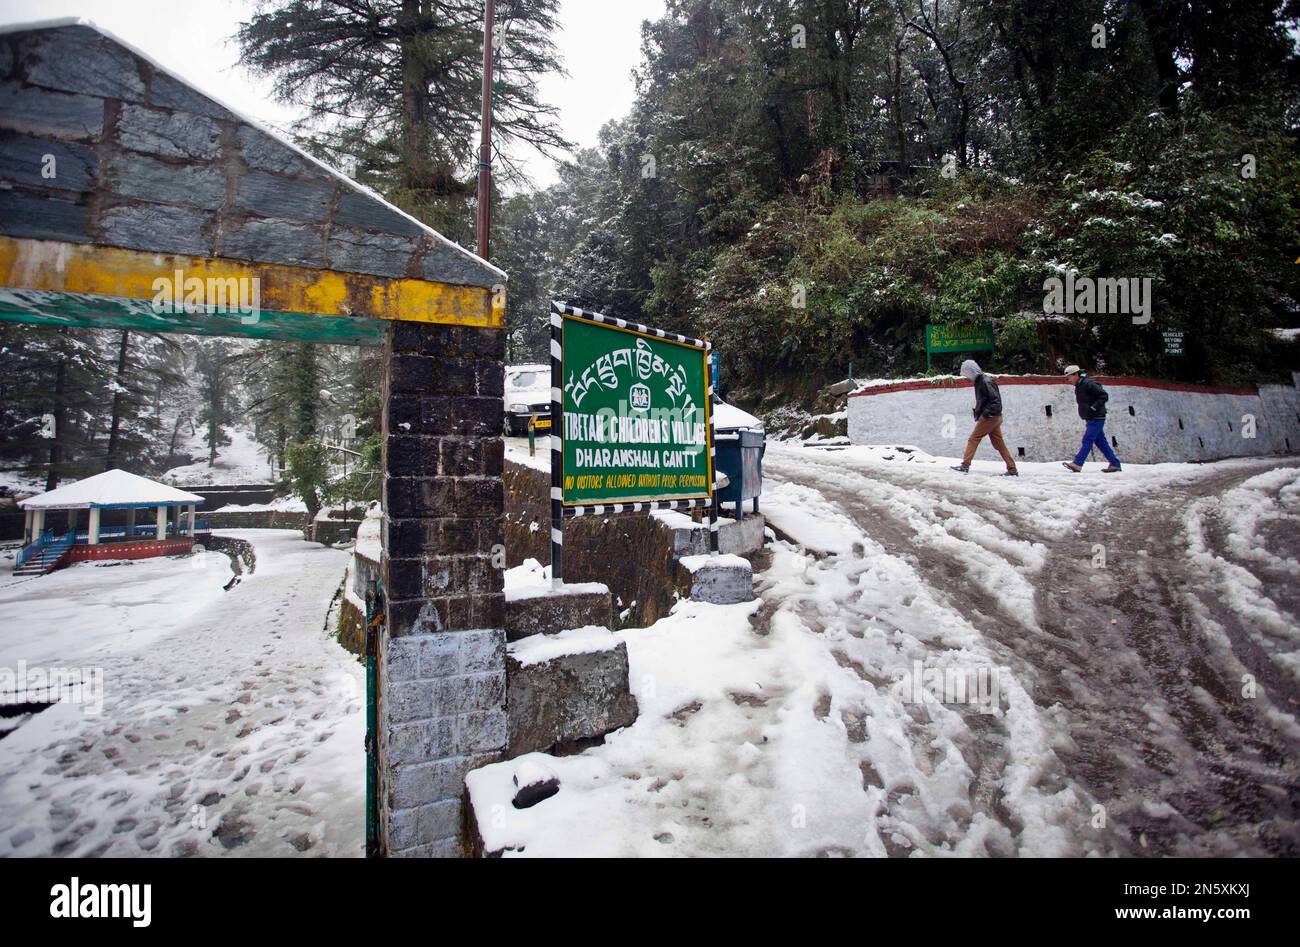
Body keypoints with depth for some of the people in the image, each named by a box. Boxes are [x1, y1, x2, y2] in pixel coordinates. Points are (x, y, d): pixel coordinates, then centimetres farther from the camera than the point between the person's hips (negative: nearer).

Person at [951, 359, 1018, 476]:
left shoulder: (986, 381, -15)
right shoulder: (979, 381, 15)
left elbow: (996, 399, -20)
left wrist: (986, 413, -22)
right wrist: (978, 413, 12)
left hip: (990, 417, -9)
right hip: (994, 418, 9)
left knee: (973, 439, -4)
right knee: (999, 444, 9)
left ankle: (965, 466, -1)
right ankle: (1012, 470, 10)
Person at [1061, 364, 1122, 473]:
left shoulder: (1088, 384, -15)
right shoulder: (1079, 387, 15)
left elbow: (1104, 396, -18)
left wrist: (1094, 407, -21)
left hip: (1097, 418, -10)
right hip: (1091, 419, 10)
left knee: (1087, 440, -14)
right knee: (1100, 442, 11)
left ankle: (1077, 464, -19)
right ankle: (1115, 464, 16)